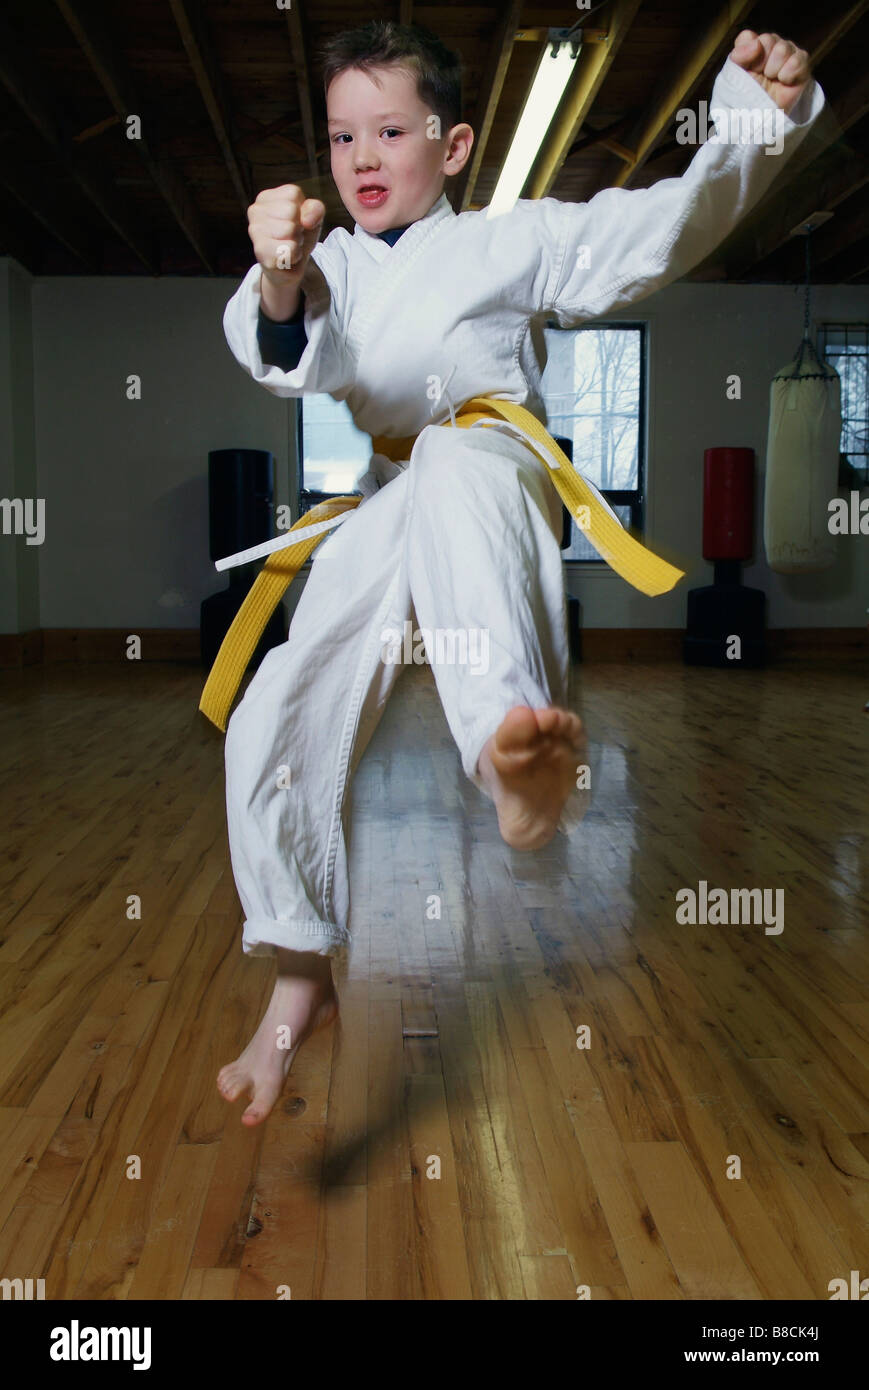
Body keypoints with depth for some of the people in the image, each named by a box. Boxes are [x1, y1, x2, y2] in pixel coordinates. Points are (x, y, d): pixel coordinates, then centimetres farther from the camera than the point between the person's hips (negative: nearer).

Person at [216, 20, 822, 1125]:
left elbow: (663, 223, 1)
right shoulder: (333, 266, 17)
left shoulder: (508, 240, 11)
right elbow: (298, 358, -6)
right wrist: (279, 286, -30)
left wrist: (761, 111, -15)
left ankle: (513, 746, -64)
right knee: (271, 727, -6)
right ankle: (300, 979, 11)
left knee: (452, 474, -40)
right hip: (380, 526, 4)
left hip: (493, 480, -4)